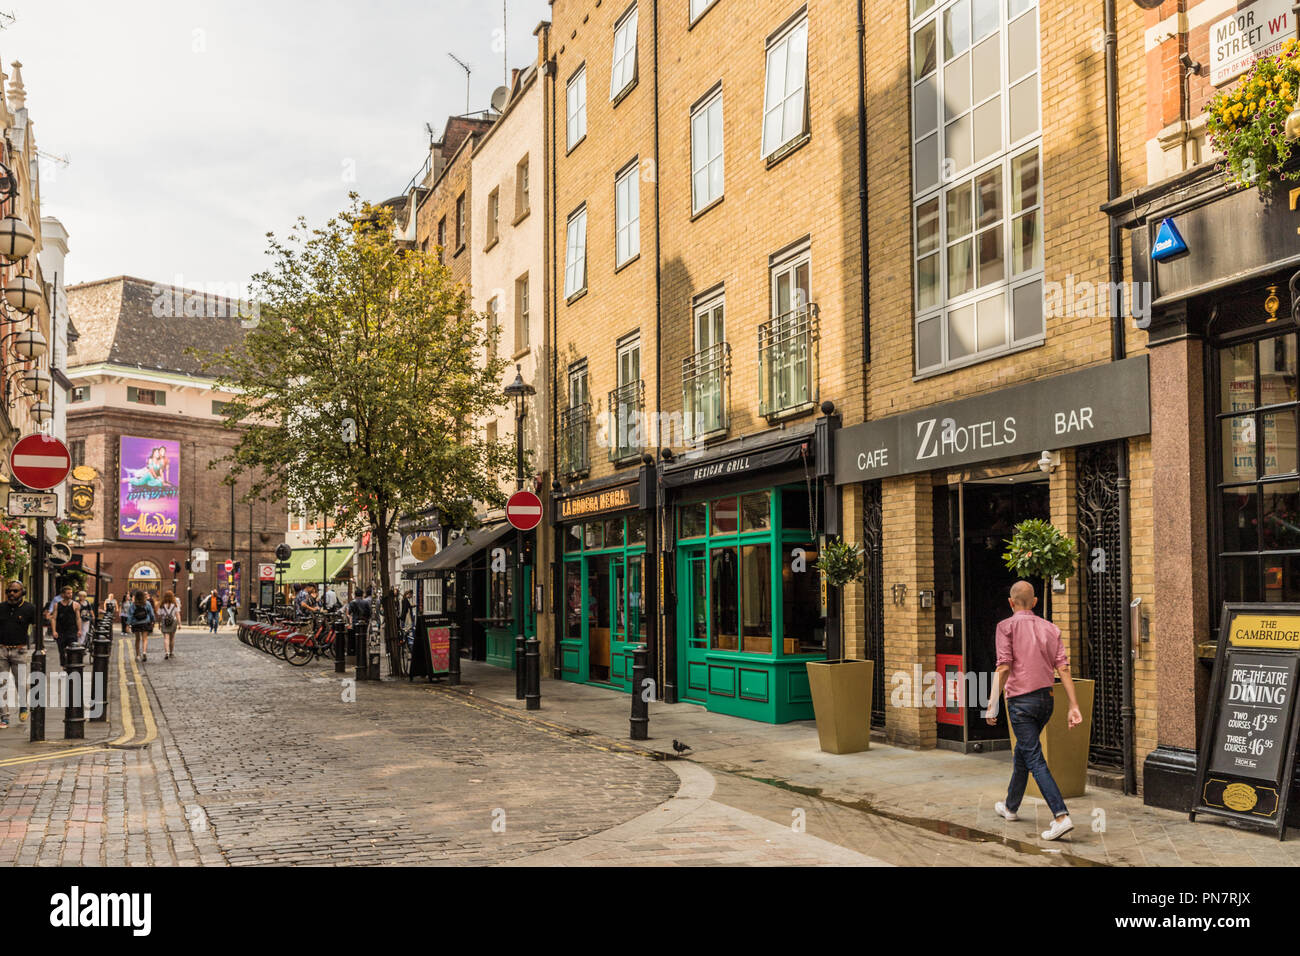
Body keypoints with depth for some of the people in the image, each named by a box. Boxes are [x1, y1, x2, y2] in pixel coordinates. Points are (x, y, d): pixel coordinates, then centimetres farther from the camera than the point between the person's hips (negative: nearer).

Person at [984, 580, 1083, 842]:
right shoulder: (1050, 628, 8)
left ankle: (1061, 817, -19)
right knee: (1022, 752, 22)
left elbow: (1003, 666, -15)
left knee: (1035, 760, -7)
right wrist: (1074, 706, -1)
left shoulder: (1007, 626, -7)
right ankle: (1010, 806, 37)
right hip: (1046, 699, 7)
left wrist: (993, 703, -11)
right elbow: (1063, 668, 1)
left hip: (1020, 700, -7)